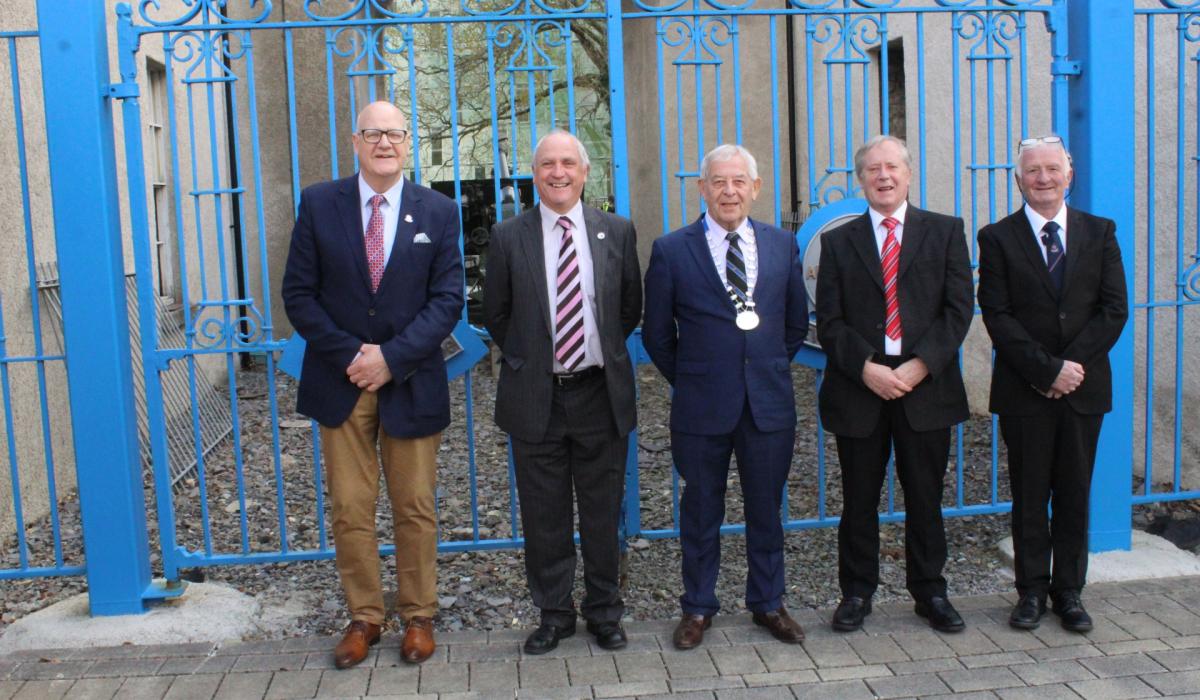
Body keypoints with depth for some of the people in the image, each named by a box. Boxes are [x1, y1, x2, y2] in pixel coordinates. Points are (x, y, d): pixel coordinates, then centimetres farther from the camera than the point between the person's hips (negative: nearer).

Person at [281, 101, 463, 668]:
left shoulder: (438, 212, 1)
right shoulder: (318, 203, 1)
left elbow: (447, 300, -4)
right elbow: (299, 294, -1)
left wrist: (391, 358, -14)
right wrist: (350, 355, -12)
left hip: (411, 382, 0)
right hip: (341, 381, 1)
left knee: (415, 509, 8)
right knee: (350, 510, 7)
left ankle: (418, 615, 23)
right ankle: (363, 616, 22)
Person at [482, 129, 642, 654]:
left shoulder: (618, 232, 2)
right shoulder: (508, 237, -1)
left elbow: (631, 308, 12)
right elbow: (495, 313, 8)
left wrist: (604, 352, 11)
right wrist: (525, 359, 6)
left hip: (601, 392, 1)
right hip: (536, 396, 0)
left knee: (603, 513, 10)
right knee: (544, 517, 9)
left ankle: (604, 612, 26)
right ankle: (554, 614, 25)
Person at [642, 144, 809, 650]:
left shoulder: (783, 245, 5)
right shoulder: (671, 251, -4)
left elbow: (796, 321, 15)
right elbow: (657, 334, 2)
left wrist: (770, 368, 11)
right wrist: (689, 380, 4)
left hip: (769, 402, 2)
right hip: (702, 405, -2)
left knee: (766, 509, 13)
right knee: (701, 511, 10)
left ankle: (767, 603, 29)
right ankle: (698, 608, 25)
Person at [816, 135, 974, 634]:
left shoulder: (945, 232, 7)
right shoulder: (838, 242, 7)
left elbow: (958, 307, -1)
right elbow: (830, 322, 1)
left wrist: (921, 365, -13)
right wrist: (865, 368, -13)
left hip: (926, 385, 0)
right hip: (859, 387, 0)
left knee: (925, 498, 9)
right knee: (859, 500, 7)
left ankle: (930, 592, 24)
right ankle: (856, 592, 21)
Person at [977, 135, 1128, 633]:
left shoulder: (1100, 233, 7)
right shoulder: (998, 238, 0)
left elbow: (1114, 308, 1)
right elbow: (997, 316, -7)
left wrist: (1073, 364, -11)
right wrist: (1047, 369, -14)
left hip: (1083, 386, 2)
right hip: (1025, 390, -2)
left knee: (1074, 494, 8)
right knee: (1030, 495, 6)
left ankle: (1069, 591, 20)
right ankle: (1032, 591, 17)